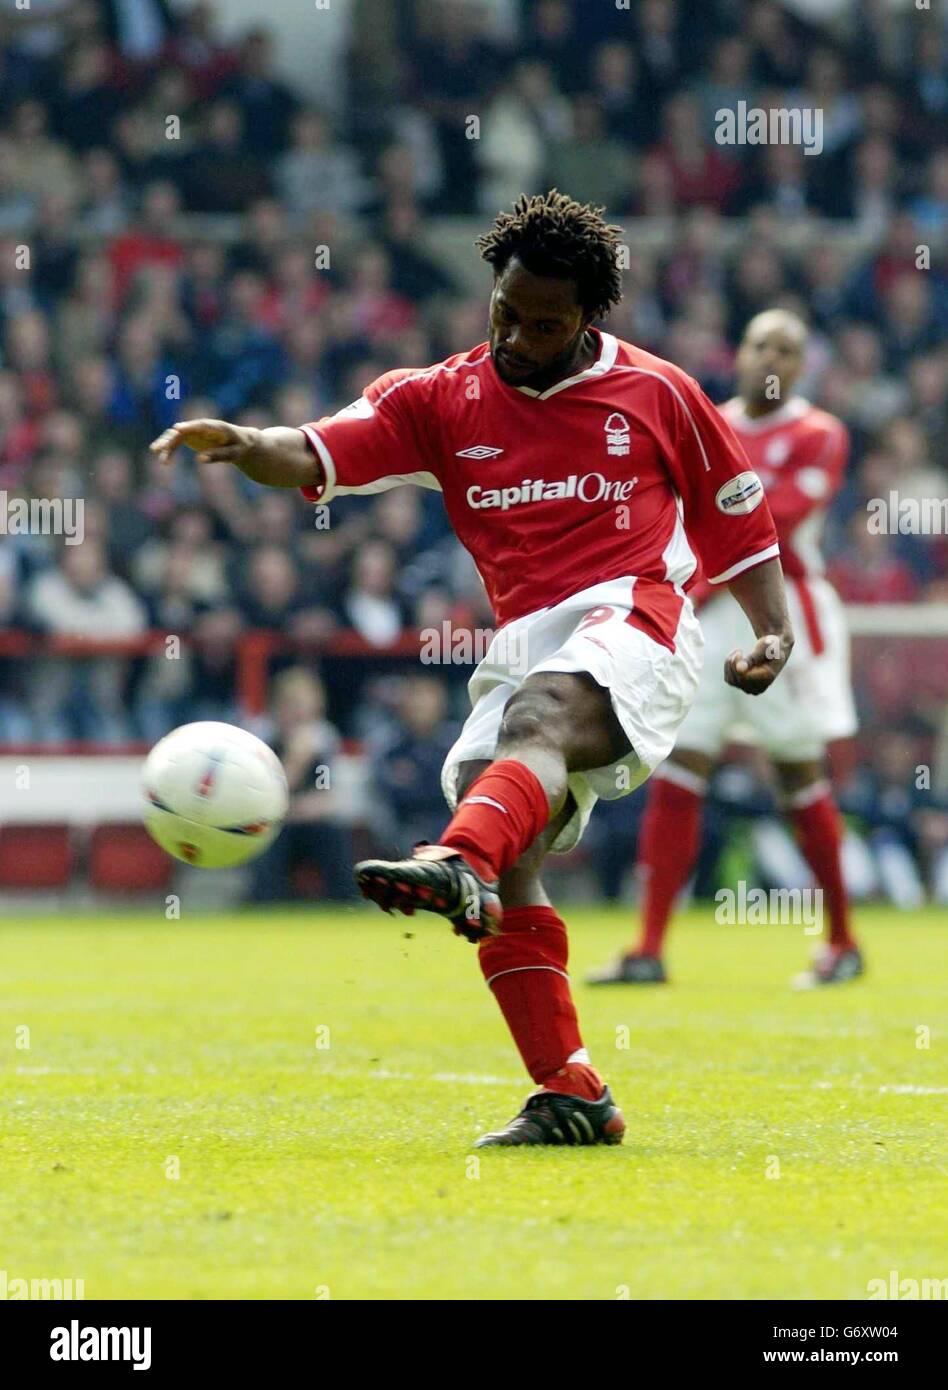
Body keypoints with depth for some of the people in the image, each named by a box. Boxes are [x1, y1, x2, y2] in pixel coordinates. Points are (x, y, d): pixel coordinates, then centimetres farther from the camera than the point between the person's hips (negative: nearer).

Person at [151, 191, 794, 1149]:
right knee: (507, 870, -13)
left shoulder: (657, 394, 9)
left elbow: (738, 527, 17)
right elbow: (317, 455, -1)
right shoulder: (442, 401, 13)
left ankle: (458, 866, -66)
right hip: (525, 640, 5)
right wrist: (243, 446, -23)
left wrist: (772, 634, 2)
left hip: (632, 618, -4)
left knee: (539, 717, -37)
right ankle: (570, 1098, -11)